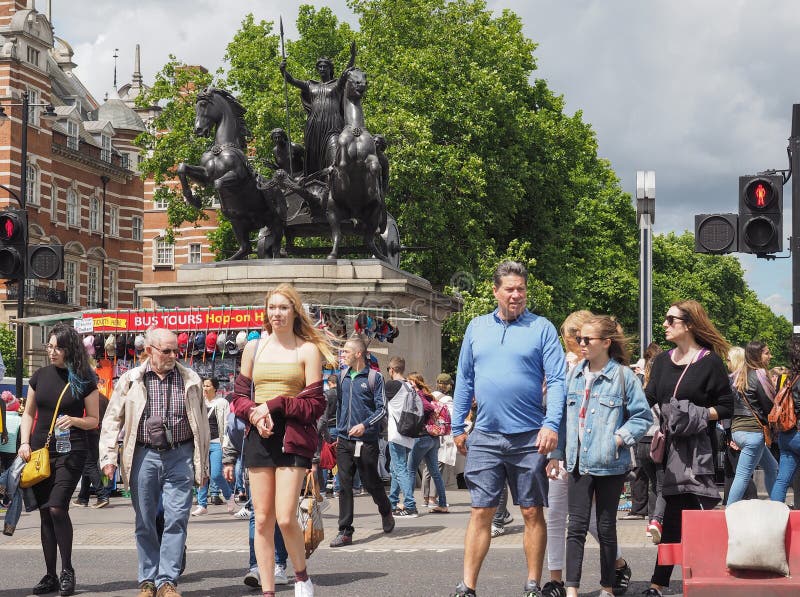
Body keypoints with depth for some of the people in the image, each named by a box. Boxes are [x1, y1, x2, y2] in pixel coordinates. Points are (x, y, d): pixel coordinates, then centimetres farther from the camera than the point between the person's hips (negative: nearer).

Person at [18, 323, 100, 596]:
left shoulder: (84, 380, -2)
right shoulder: (40, 376, 8)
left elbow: (94, 420, 3)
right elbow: (28, 413, 16)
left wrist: (74, 420, -17)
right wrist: (24, 442, 2)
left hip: (71, 451, -4)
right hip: (40, 450, 4)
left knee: (57, 507, -18)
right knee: (45, 513, 6)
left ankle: (67, 571, -4)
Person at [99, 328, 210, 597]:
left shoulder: (190, 379, 7)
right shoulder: (130, 380, 4)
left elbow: (202, 424, 11)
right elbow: (112, 419, 6)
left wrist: (203, 465, 9)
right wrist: (108, 457, -4)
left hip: (180, 456, 0)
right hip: (144, 456, 0)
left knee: (176, 520, -6)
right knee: (145, 523, 7)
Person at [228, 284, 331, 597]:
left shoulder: (308, 350, 2)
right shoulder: (254, 347, 12)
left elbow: (316, 405, -2)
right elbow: (239, 396, 13)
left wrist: (273, 405, -12)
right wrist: (254, 414, -8)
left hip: (293, 438, -3)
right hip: (258, 438, 3)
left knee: (285, 518, -12)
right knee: (262, 520, 2)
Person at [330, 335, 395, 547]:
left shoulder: (374, 378, -5)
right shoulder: (342, 376, 11)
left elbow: (382, 409, -8)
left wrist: (365, 425, -22)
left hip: (366, 441, -4)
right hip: (344, 441, 4)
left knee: (371, 483, 7)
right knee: (344, 486, -1)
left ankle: (386, 512, 36)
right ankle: (345, 532, 0)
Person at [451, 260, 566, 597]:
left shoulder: (542, 328, 1)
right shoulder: (477, 328, 11)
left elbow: (557, 380, -5)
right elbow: (464, 380, 15)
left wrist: (551, 424, -16)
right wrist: (458, 426, 10)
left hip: (530, 437, -2)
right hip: (485, 437, 2)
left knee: (532, 513, 5)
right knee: (480, 512, 2)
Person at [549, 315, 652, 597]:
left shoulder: (623, 375, -5)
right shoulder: (576, 375, 8)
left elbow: (642, 415, -2)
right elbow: (565, 416, 13)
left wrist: (619, 439, -13)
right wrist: (557, 454, 11)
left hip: (610, 465, -3)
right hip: (579, 462, 3)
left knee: (606, 528, 7)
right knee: (576, 527, -2)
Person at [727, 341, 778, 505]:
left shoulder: (738, 375, 13)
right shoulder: (759, 375, -11)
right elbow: (770, 406, -9)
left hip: (737, 429, 9)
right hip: (753, 431, -9)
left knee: (772, 467, 19)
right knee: (743, 475, -8)